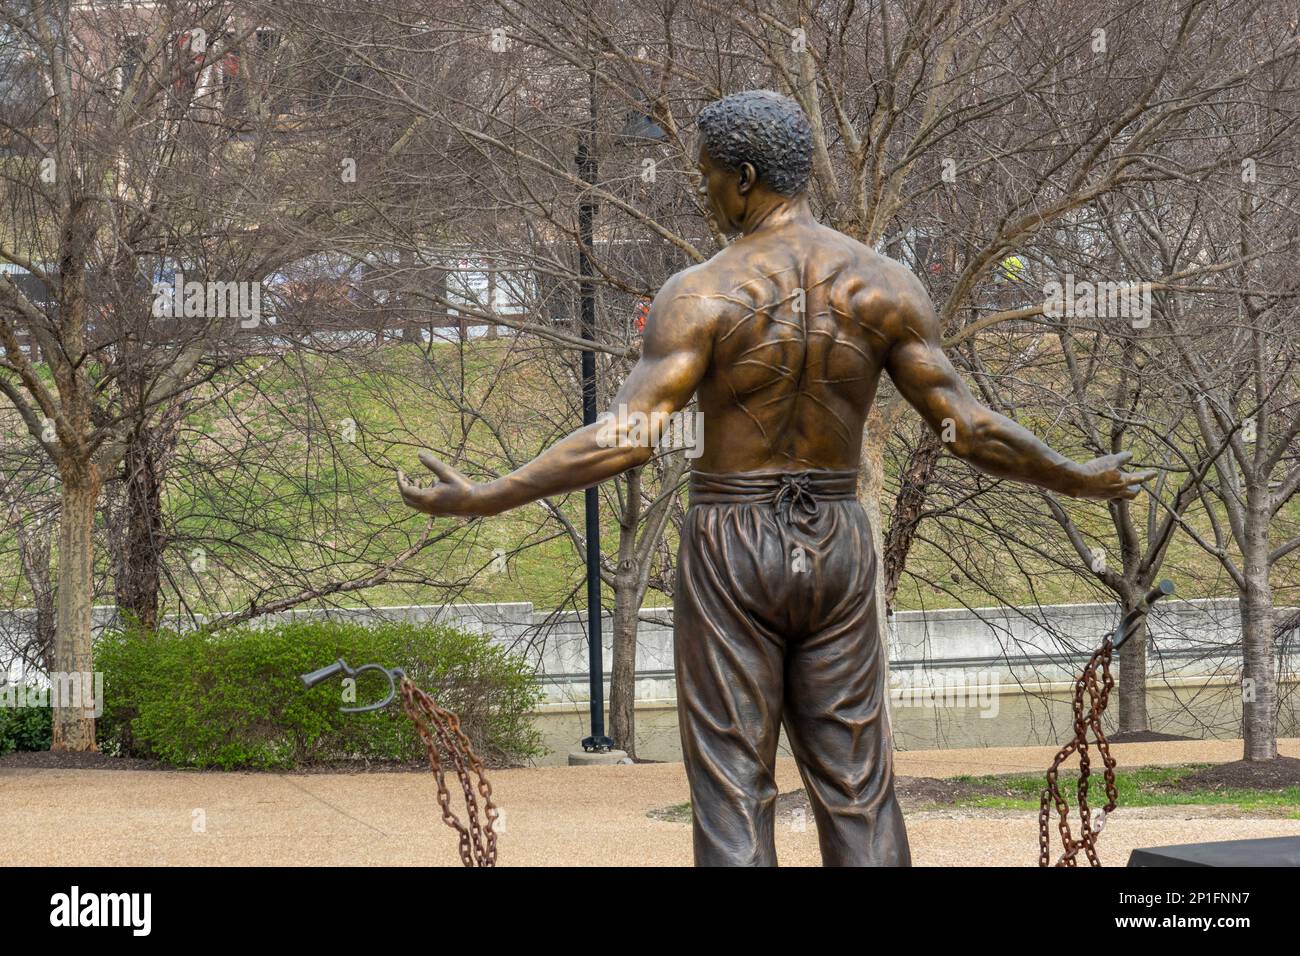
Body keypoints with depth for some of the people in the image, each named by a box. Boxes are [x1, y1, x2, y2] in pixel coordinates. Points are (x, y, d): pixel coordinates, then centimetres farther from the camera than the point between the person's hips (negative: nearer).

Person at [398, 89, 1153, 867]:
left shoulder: (702, 293, -13)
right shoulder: (885, 283, -4)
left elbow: (628, 439, -20)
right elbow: (968, 428, -3)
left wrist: (484, 499, -15)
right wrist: (1076, 480, 12)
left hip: (731, 553, -3)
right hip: (837, 551, 3)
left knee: (732, 800, 2)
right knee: (858, 797, 8)